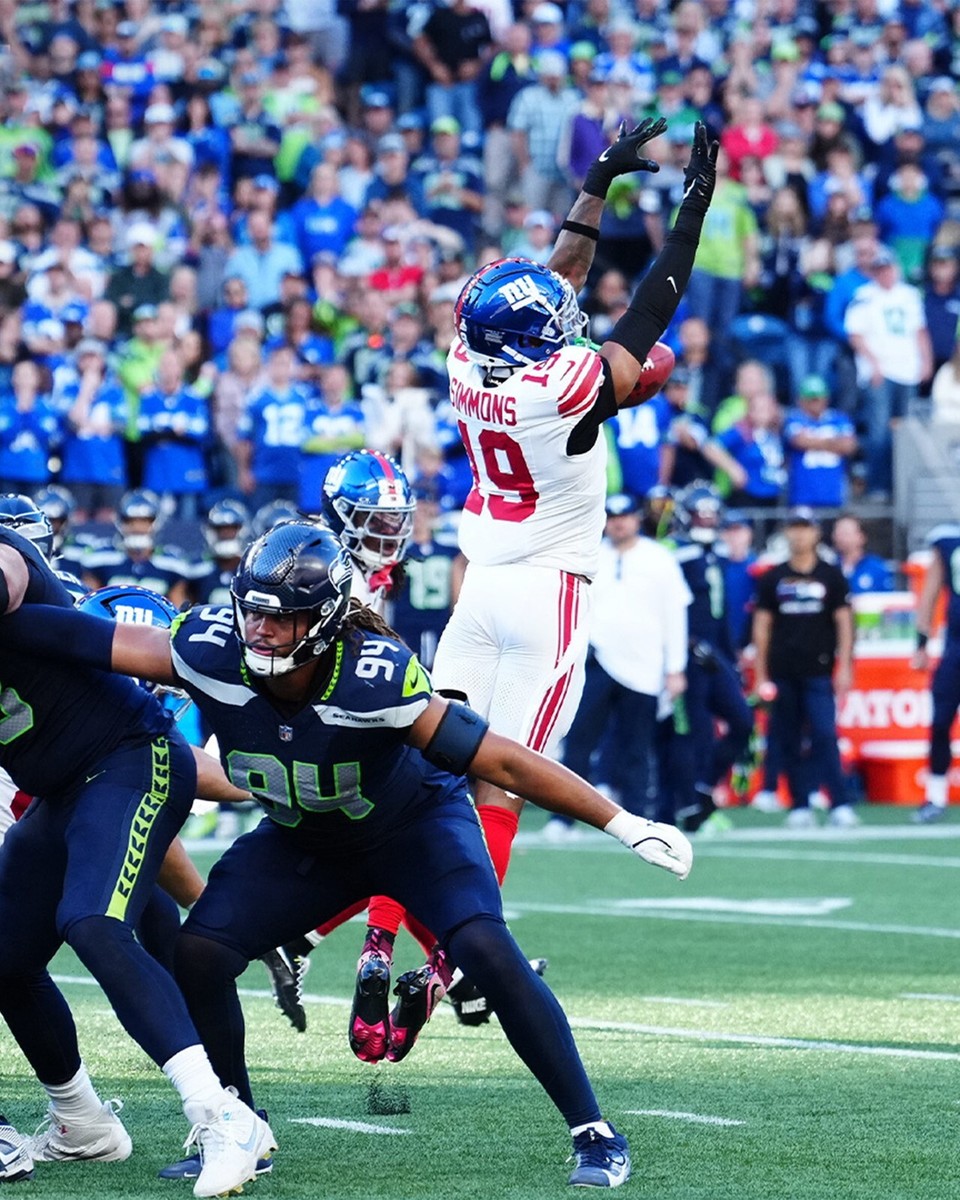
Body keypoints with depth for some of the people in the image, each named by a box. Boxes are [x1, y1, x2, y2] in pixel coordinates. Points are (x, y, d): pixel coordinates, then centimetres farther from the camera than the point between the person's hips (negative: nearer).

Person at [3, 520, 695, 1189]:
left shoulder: (375, 677, -37)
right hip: (302, 842, 4)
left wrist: (625, 825, -30)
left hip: (416, 824, -4)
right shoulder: (215, 655, -27)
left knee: (485, 949, -26)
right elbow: (78, 637, -21)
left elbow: (502, 762, -32)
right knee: (196, 955, -11)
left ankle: (593, 1134, -15)